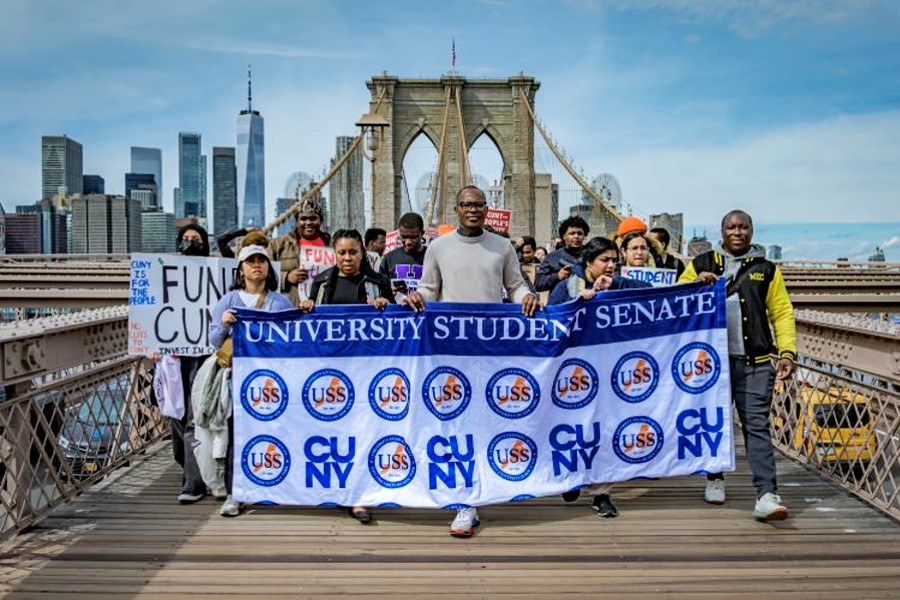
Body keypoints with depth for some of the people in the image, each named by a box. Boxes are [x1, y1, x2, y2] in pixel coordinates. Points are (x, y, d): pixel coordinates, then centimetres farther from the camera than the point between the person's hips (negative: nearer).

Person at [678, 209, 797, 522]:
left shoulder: (766, 269, 10)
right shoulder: (701, 264, 10)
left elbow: (782, 312, 8)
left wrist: (788, 352, -3)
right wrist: (697, 285, -10)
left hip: (755, 362, -1)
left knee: (757, 426, -7)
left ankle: (767, 496, -9)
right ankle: (715, 478, 31)